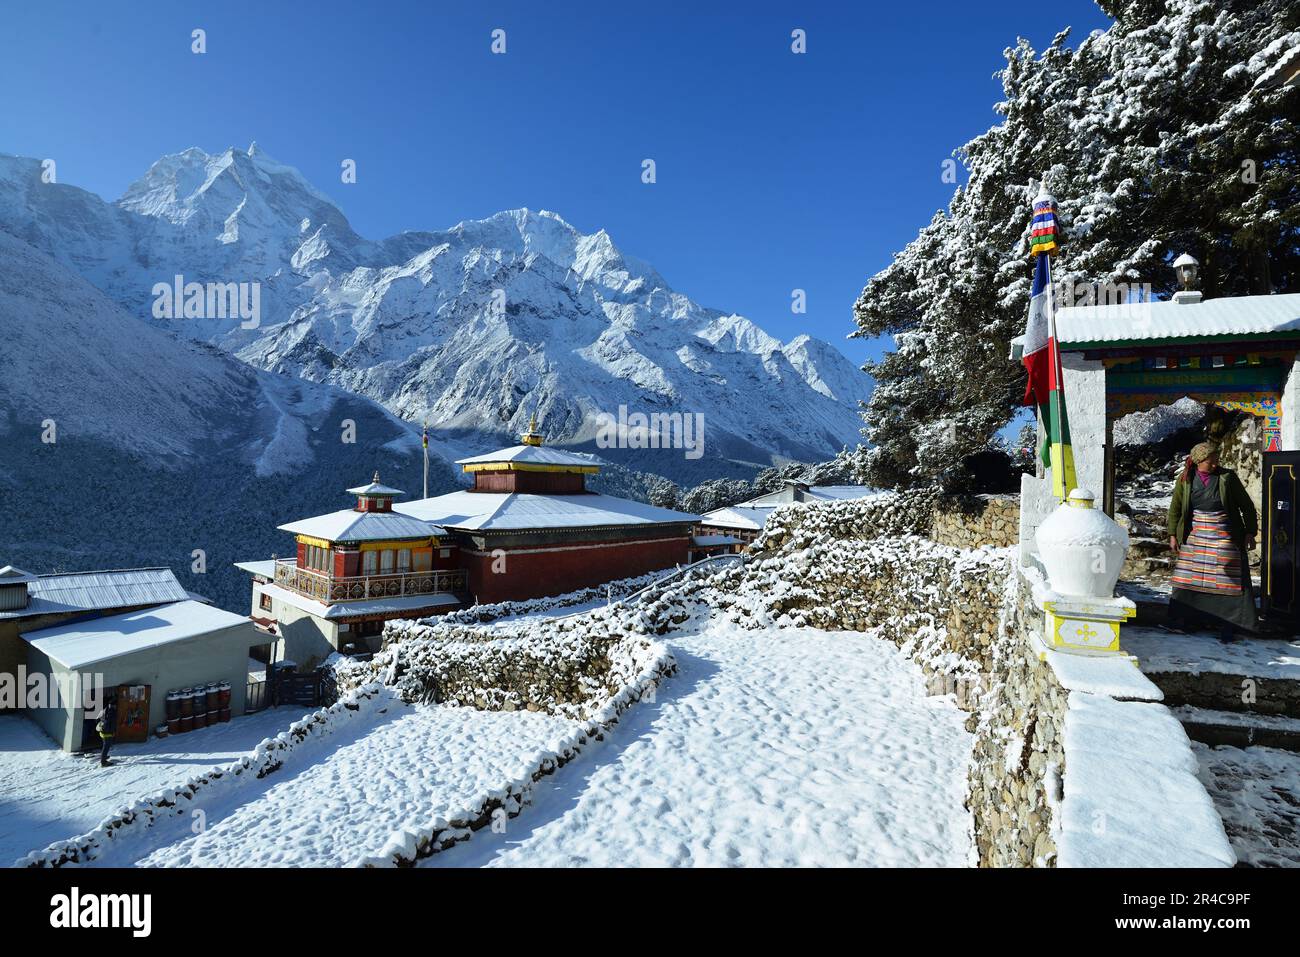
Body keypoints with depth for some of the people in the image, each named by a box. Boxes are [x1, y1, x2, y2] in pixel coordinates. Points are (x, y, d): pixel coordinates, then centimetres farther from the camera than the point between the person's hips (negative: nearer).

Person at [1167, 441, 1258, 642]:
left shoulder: (1227, 477, -3)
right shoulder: (1185, 480, 0)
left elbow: (1246, 506, 4)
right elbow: (1175, 508, 7)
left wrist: (1250, 532, -1)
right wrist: (1173, 535, 4)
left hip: (1224, 537, -1)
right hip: (1194, 537, 1)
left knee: (1226, 580, -2)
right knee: (1190, 579, 6)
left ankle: (1227, 625, 5)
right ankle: (1189, 620, 18)